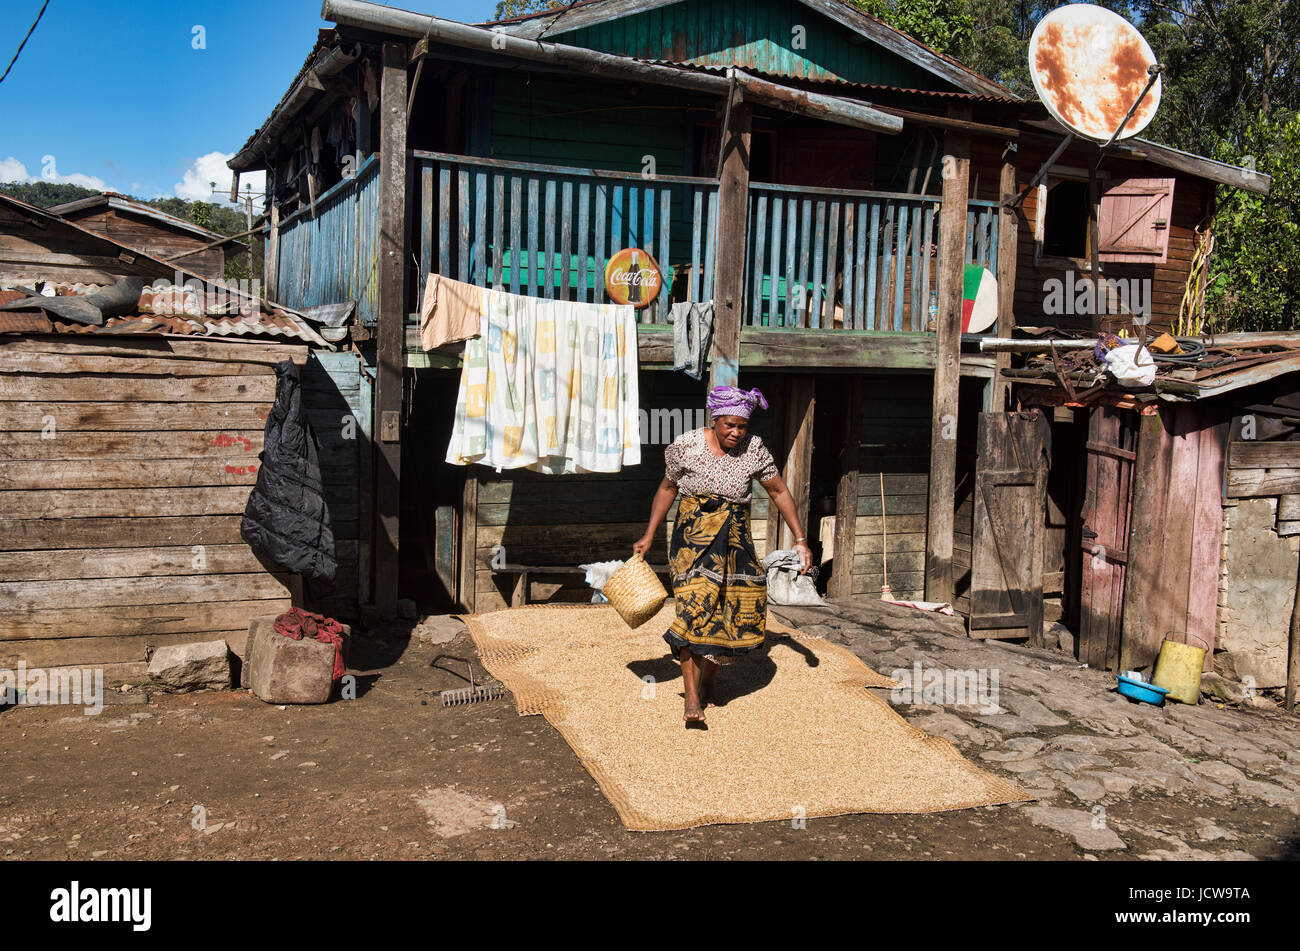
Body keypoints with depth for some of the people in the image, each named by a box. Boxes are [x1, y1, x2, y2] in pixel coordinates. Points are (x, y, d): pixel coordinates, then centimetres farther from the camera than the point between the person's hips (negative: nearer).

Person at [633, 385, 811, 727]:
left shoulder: (753, 449, -2)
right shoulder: (686, 446, -6)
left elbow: (780, 492, 7)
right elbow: (667, 488, 8)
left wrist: (800, 540, 5)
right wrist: (649, 535, 8)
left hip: (734, 540, 3)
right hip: (693, 536, -3)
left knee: (739, 613, 1)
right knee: (693, 608, -17)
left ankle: (708, 680, 24)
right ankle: (692, 698, -16)